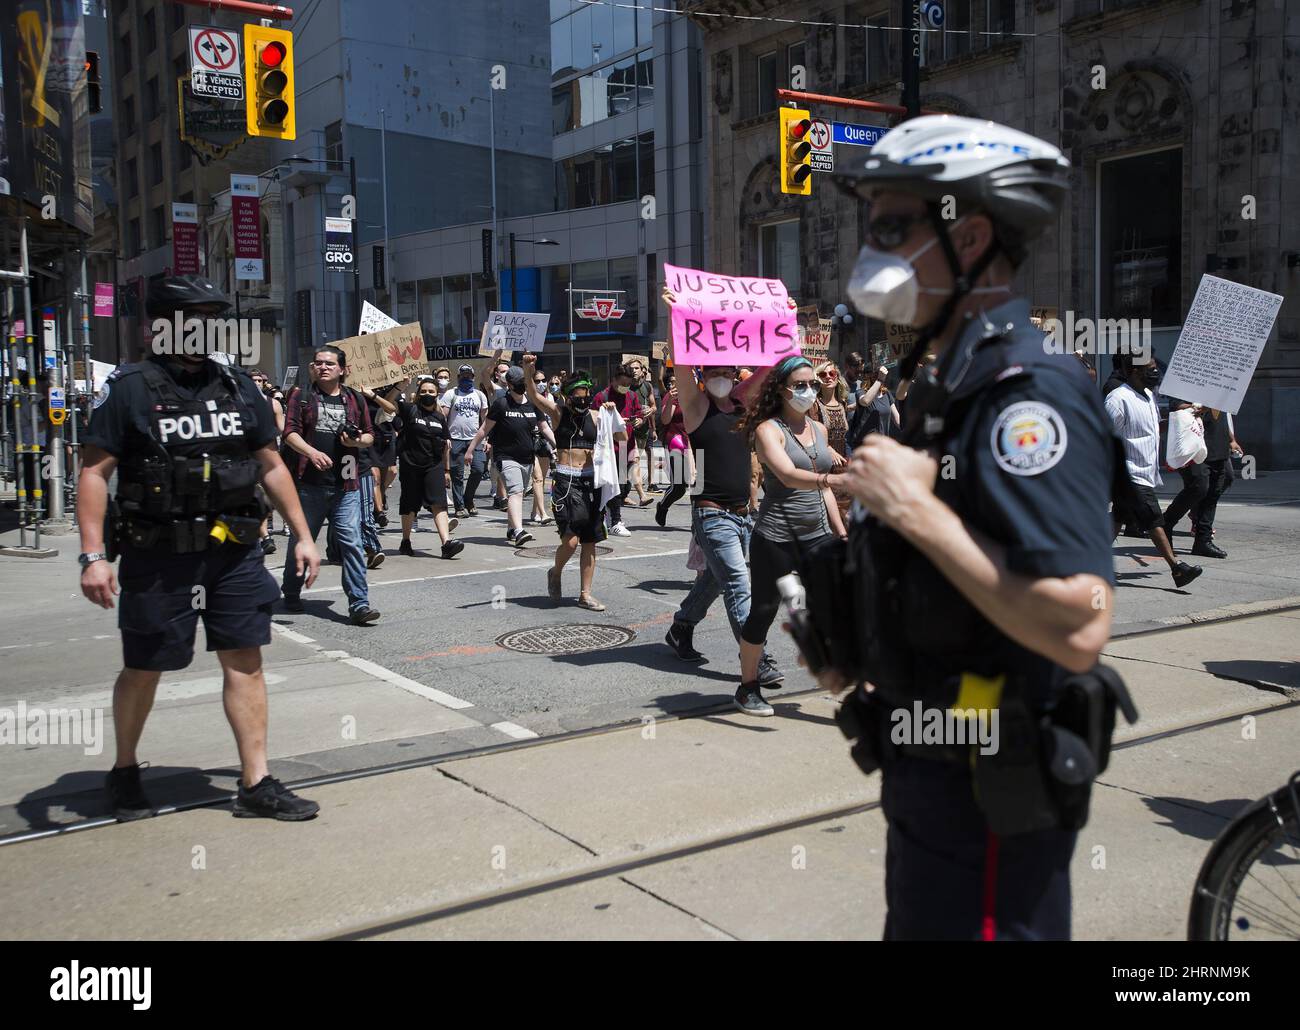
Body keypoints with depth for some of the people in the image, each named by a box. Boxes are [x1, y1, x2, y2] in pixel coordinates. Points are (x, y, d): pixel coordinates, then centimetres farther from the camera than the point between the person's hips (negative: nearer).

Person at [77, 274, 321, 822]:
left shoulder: (238, 385, 8)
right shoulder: (129, 388, -5)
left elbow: (272, 466, 13)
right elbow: (94, 473, -7)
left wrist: (302, 535, 8)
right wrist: (93, 555, -15)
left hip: (235, 553, 4)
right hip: (158, 556, -3)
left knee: (244, 662, 3)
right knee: (144, 669, 10)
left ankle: (256, 783, 10)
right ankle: (124, 771, 32)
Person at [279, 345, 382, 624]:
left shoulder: (355, 399, 12)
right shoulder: (302, 398, 7)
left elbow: (370, 435, 18)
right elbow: (290, 433, -2)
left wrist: (358, 441, -5)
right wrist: (312, 452, -19)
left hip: (346, 485, 1)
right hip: (310, 483, 0)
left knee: (352, 543, -7)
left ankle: (359, 604, -8)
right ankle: (291, 595, 31)